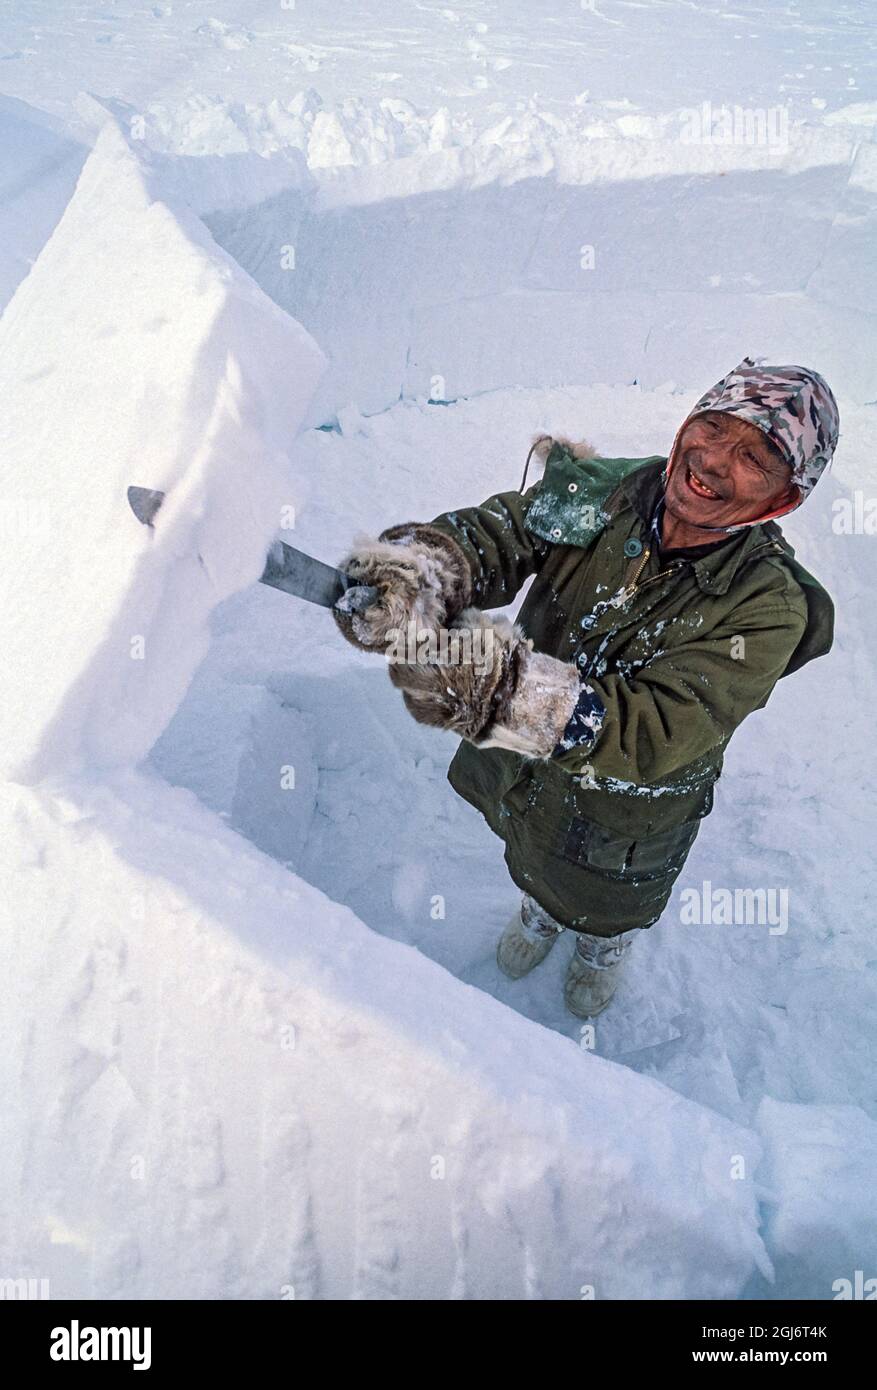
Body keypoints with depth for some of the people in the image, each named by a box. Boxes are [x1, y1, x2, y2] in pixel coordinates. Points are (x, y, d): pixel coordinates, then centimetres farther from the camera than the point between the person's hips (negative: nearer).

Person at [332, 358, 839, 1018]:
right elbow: (497, 531, -35)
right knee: (531, 858, 36)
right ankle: (540, 907, 73)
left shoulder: (767, 607, -34)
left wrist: (510, 689, -63)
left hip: (625, 815, -2)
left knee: (608, 905, 32)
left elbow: (660, 731, -45)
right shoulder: (607, 493, -23)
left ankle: (604, 946, 70)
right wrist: (420, 570, -61)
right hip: (522, 777, 3)